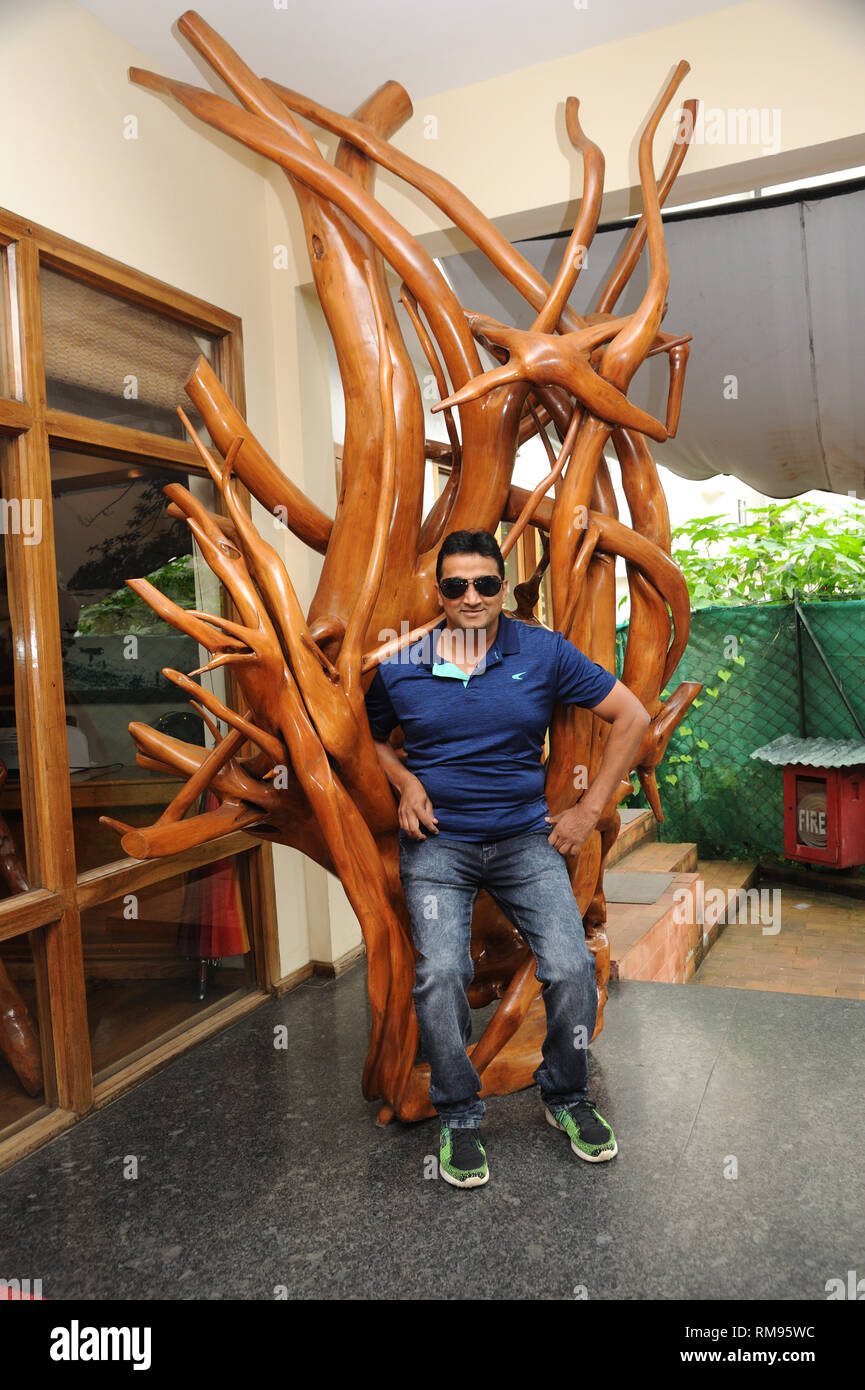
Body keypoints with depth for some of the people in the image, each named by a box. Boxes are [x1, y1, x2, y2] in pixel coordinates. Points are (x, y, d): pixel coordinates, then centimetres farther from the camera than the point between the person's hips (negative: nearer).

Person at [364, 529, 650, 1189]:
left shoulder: (545, 652, -2)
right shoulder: (401, 665, -1)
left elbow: (632, 716, 3)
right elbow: (370, 737, 17)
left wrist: (590, 809, 1)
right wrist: (405, 782, -3)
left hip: (526, 838, 1)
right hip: (437, 843, 0)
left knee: (573, 968, -12)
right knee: (441, 974, -18)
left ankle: (566, 1097, 18)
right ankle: (458, 1116, 7)